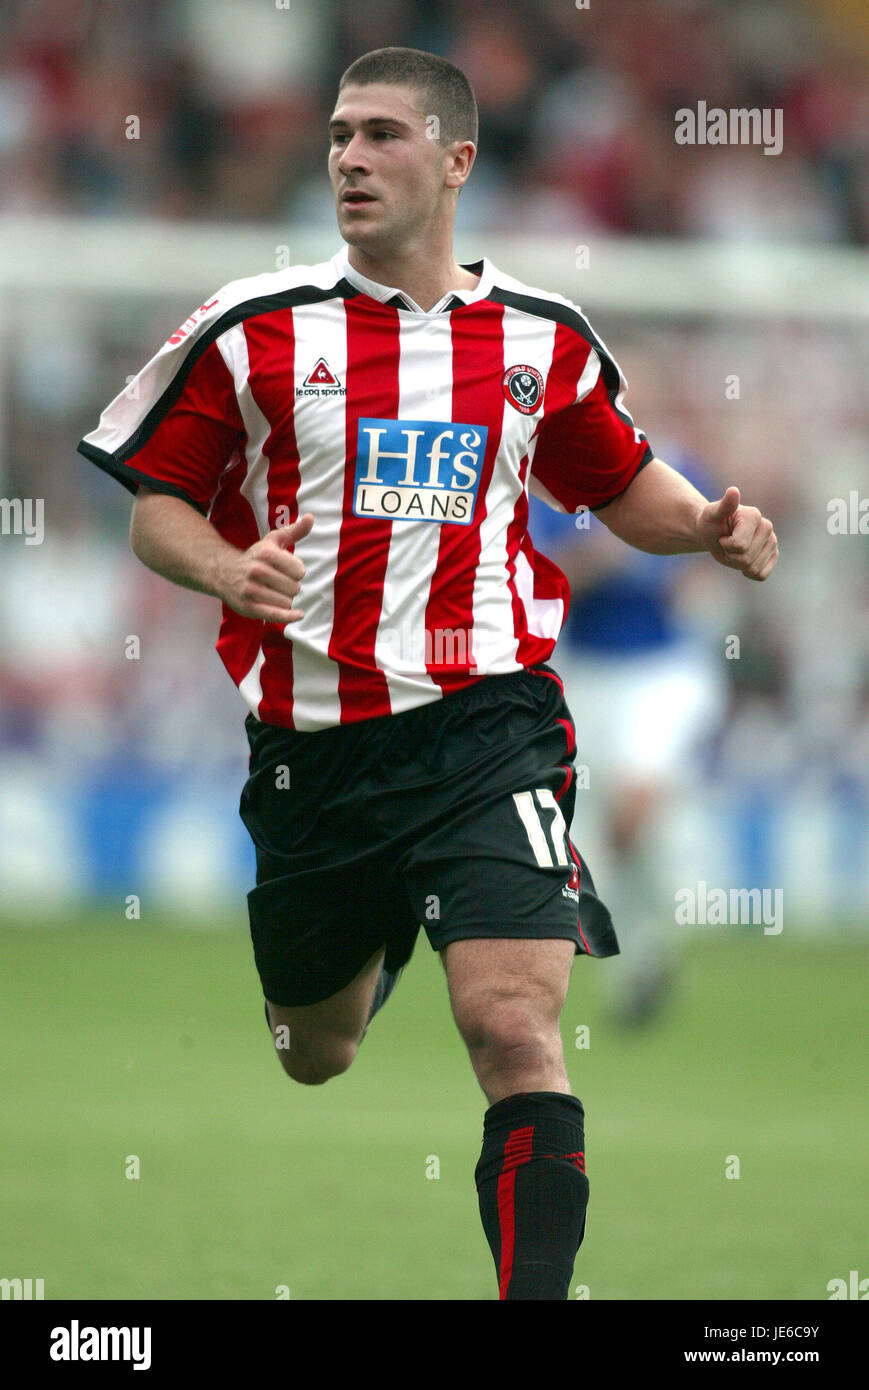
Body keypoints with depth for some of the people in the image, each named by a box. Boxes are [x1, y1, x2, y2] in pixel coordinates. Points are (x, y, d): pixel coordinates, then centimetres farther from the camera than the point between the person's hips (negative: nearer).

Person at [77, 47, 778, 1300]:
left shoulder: (541, 338, 6)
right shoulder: (252, 329, 1)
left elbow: (625, 484, 21)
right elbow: (156, 507, 4)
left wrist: (708, 524, 0)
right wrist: (231, 571, -17)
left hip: (489, 721, -1)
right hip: (309, 747, 1)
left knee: (514, 1027, -21)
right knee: (315, 1057, 20)